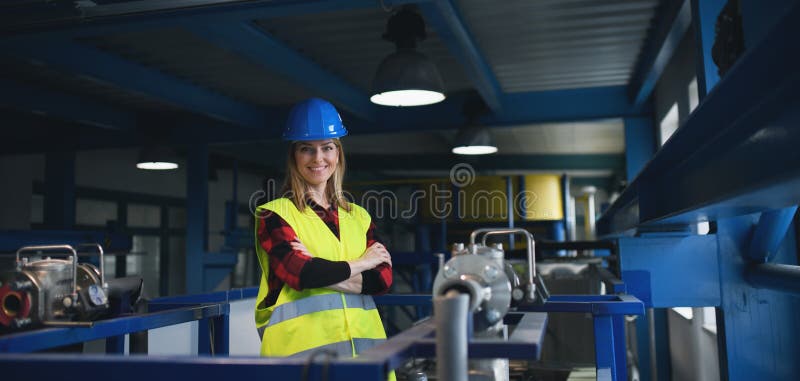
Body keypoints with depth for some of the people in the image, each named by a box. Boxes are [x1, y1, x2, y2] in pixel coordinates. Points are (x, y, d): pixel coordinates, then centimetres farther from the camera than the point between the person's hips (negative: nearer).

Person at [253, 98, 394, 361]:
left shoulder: (359, 217, 12)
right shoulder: (273, 214, 0)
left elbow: (383, 277, 0)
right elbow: (300, 273, -15)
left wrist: (320, 272, -12)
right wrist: (361, 263, -2)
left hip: (363, 341, 4)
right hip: (303, 345, -3)